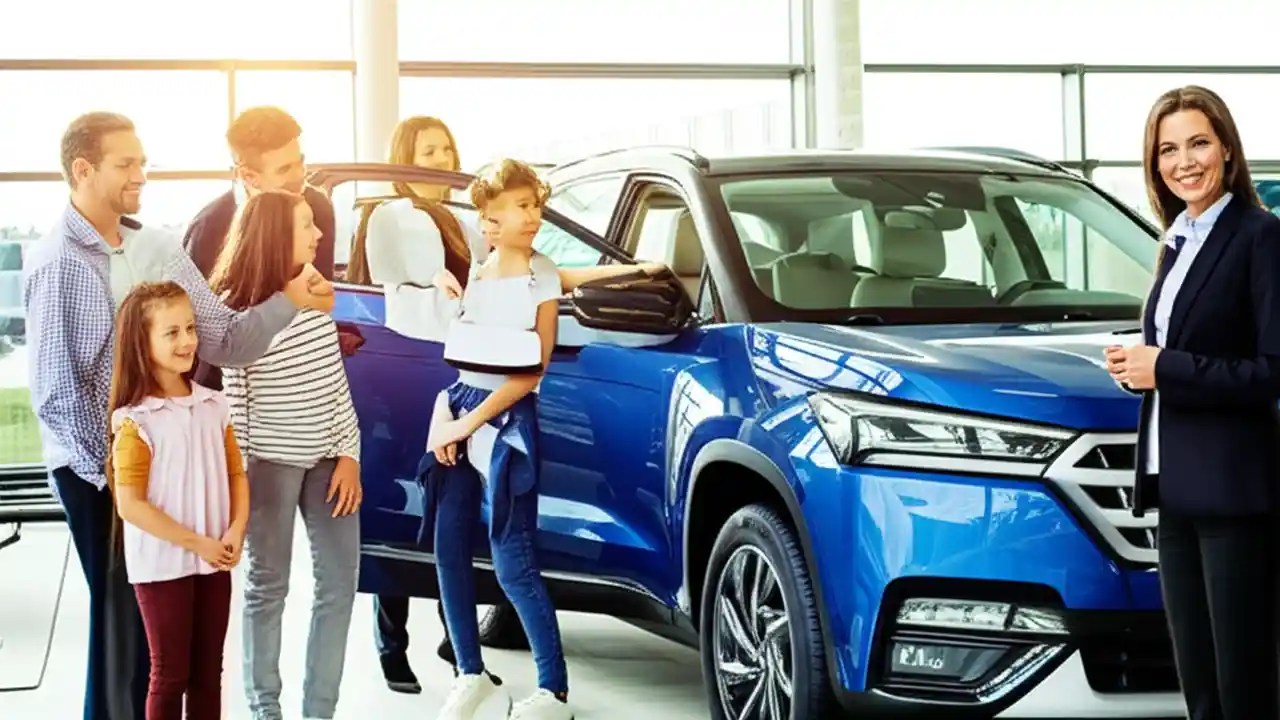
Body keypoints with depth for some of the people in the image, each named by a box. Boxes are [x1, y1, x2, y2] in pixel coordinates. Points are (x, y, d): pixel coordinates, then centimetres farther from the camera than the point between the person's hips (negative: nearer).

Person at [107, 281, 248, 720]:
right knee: (170, 675, 4)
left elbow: (236, 473, 10)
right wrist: (195, 542, -15)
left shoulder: (214, 406, 4)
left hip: (215, 561, 5)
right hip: (162, 565, -5)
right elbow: (129, 504, -16)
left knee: (208, 671, 13)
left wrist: (236, 531, -7)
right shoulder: (134, 421, -14)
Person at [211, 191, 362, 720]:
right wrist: (236, 475, -10)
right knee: (268, 585, 5)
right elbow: (234, 400, -9)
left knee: (339, 582, 6)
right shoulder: (236, 309, -10)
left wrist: (349, 454, 2)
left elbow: (337, 382, 8)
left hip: (326, 457, 6)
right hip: (270, 462, -6)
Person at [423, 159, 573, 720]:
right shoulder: (474, 272, 9)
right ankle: (471, 675, 19)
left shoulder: (541, 278, -4)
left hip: (507, 421, -5)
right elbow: (456, 351, 13)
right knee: (449, 550, 5)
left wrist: (470, 421, -12)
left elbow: (532, 370, -9)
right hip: (460, 412, 5)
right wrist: (444, 410, -3)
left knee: (512, 563, -7)